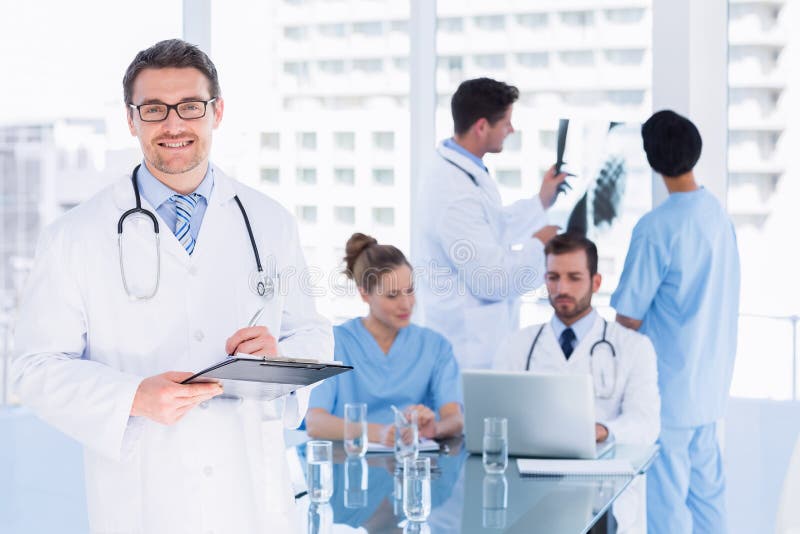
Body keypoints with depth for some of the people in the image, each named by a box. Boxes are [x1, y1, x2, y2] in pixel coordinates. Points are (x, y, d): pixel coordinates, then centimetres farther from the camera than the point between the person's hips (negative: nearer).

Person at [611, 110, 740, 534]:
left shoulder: (657, 227, -18)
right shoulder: (718, 215, 3)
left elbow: (629, 317, -14)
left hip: (669, 384, -7)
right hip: (710, 381, 7)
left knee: (667, 498, 0)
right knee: (706, 487, 15)